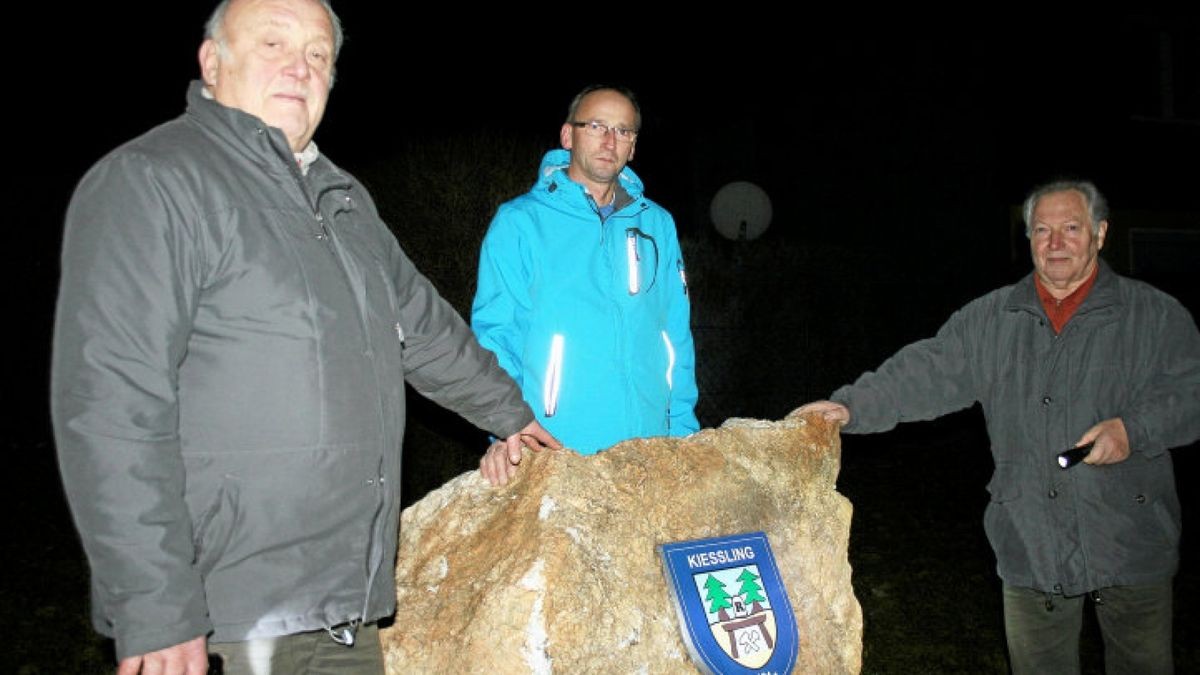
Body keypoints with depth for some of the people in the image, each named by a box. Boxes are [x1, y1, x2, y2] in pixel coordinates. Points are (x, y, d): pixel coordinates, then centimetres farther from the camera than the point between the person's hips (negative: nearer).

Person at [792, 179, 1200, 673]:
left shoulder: (1156, 315, 2)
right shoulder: (989, 319, 7)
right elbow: (926, 373, 0)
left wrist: (1133, 430, -20)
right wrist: (851, 406, -14)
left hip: (1129, 539, -1)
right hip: (1031, 545, 2)